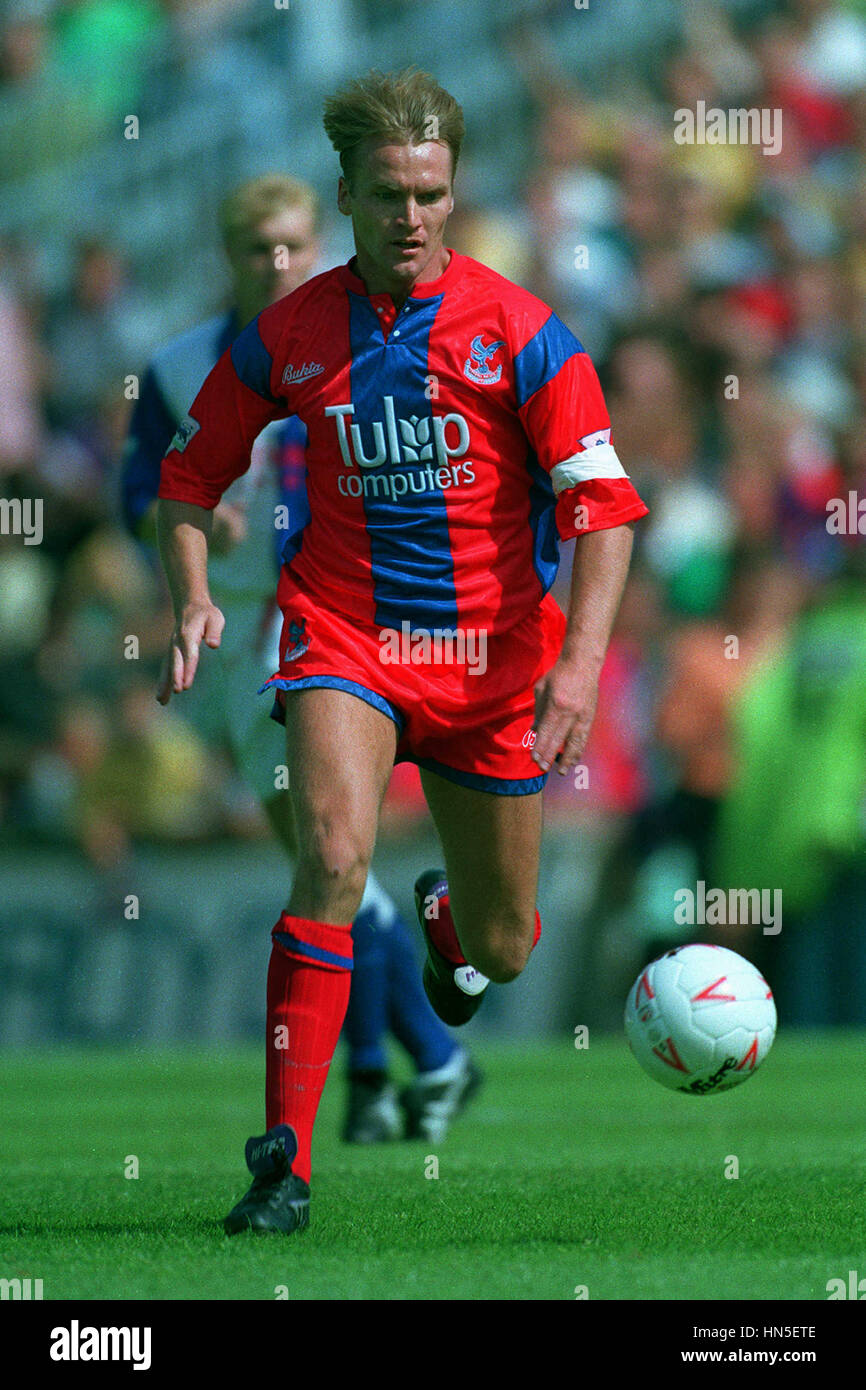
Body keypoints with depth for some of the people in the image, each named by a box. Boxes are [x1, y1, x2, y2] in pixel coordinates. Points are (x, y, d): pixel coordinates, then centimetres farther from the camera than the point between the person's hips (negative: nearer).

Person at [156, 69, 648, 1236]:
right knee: (335, 854, -28)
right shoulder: (289, 334, -2)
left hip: (492, 650, 0)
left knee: (499, 955, 10)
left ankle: (448, 921, 51)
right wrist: (193, 596, -7)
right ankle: (285, 1159, -26)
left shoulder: (520, 331, -8)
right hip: (341, 635, 0)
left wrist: (581, 660, -24)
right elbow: (190, 476, 11)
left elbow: (603, 508, -11)